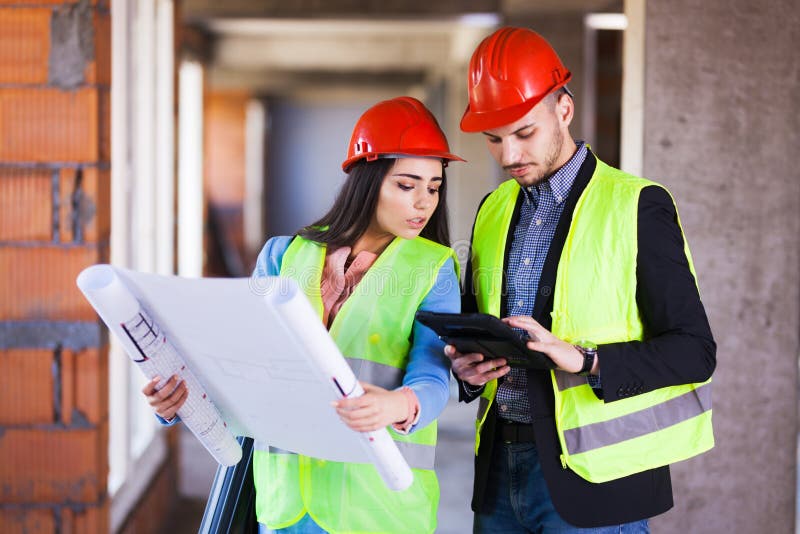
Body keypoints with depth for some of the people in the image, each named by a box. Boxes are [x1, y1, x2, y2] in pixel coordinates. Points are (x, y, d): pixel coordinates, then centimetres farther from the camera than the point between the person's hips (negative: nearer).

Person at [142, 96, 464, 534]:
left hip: (379, 498, -2)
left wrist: (398, 406, -35)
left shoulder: (433, 271, -1)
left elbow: (432, 381, -12)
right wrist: (186, 388, -15)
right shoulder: (284, 256, 6)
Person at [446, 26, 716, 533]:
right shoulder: (494, 210, 11)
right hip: (500, 467, 6)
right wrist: (468, 368, -3)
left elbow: (694, 351, -10)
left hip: (591, 476, -5)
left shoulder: (638, 206, -7)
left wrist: (582, 360, -23)